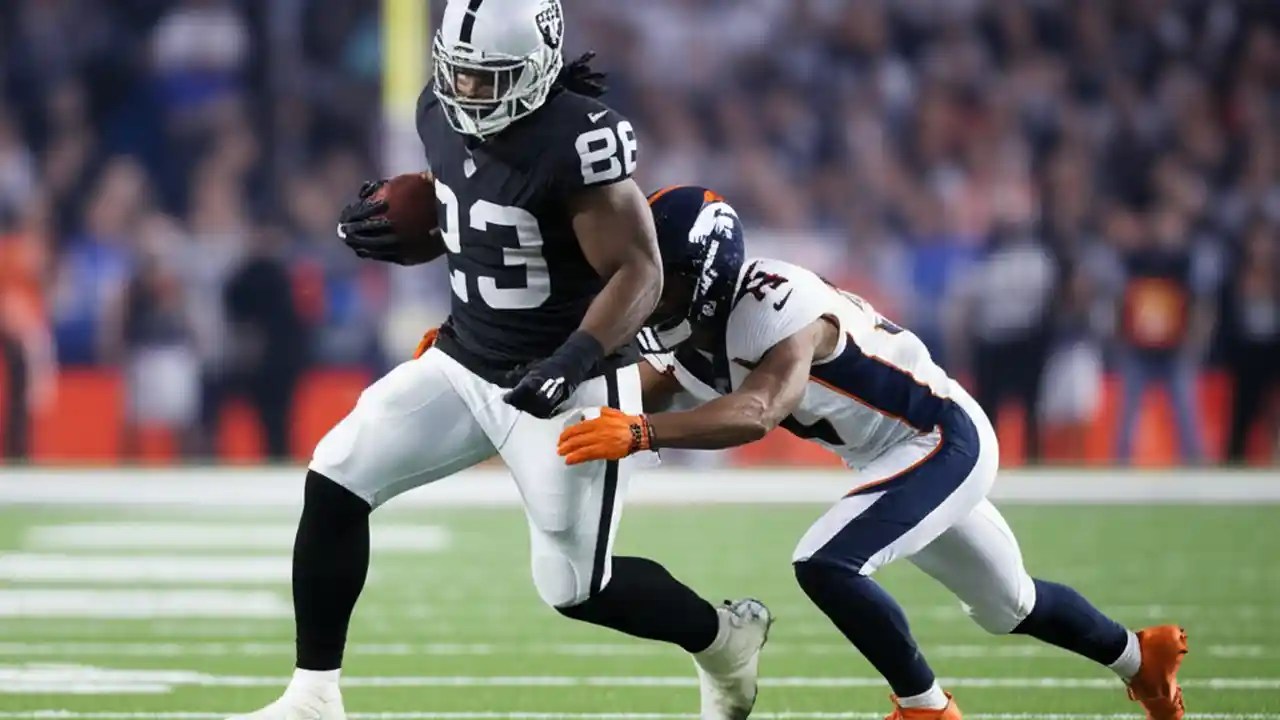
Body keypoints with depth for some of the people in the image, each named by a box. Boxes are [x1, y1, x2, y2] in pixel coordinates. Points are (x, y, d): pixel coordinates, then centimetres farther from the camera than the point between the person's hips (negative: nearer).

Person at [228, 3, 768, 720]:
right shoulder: (443, 112, -2)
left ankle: (727, 637, 29)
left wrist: (574, 361, -37)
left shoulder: (579, 140, -26)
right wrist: (400, 236, -4)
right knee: (335, 480, -4)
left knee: (576, 589, 0)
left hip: (565, 385, -7)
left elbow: (639, 273, -23)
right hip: (466, 361, 7)